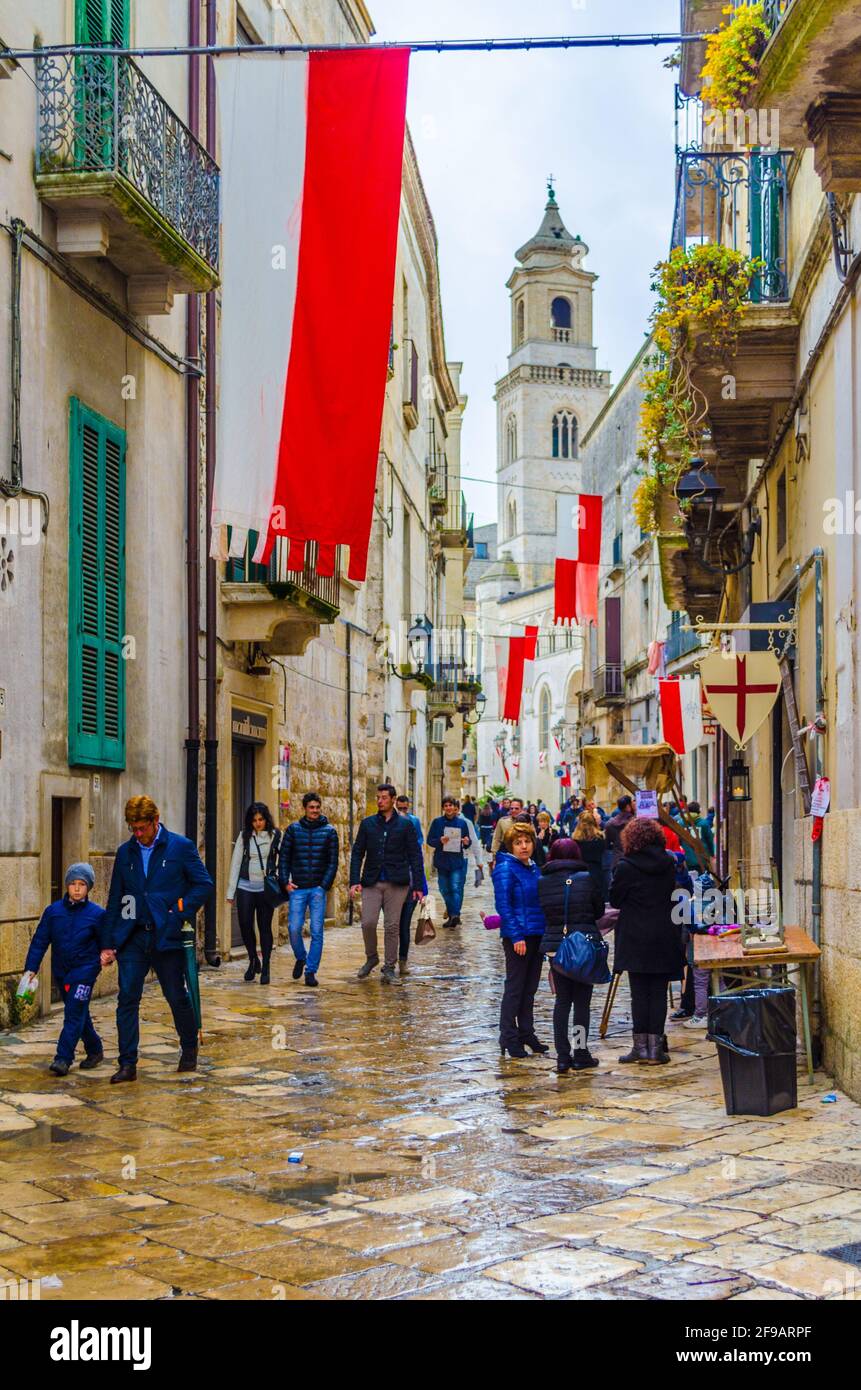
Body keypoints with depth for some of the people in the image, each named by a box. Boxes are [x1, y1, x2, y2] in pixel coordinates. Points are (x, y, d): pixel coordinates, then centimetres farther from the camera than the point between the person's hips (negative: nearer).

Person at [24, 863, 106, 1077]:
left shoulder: (97, 914, -6)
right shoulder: (53, 911, 0)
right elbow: (40, 940, 1)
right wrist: (31, 968, -4)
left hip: (85, 970, -4)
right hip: (61, 971, 4)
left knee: (74, 1014, -11)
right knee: (79, 1014, 14)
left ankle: (63, 1059, -12)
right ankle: (94, 1051, 30)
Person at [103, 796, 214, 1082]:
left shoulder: (181, 847, -2)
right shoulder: (125, 852, 10)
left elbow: (204, 884, -1)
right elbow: (114, 900, 12)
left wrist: (180, 912, -13)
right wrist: (107, 943, 7)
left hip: (166, 936, -3)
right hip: (131, 937, 3)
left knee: (177, 996, 6)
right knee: (127, 997, -5)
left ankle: (189, 1051, 28)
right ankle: (127, 1064, -1)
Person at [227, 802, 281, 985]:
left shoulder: (276, 836, 0)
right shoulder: (244, 836, 4)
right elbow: (236, 862, 5)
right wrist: (230, 891, 3)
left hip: (266, 888, -1)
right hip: (245, 887, 1)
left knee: (265, 927, 0)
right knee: (245, 925, -3)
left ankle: (265, 968, 9)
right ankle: (253, 960, 20)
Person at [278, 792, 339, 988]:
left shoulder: (329, 831, 4)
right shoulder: (293, 829, 5)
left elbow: (333, 861, 2)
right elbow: (284, 858, 7)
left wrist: (325, 885, -7)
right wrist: (285, 882, -2)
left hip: (318, 889, 0)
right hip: (297, 889, 1)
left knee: (317, 932, -2)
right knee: (294, 928, -3)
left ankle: (311, 971, 6)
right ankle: (300, 958, 24)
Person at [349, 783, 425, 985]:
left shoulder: (405, 825, 4)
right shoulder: (368, 823, 9)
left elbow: (415, 856, 4)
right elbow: (357, 853, 8)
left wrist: (417, 885, -2)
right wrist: (355, 881, -3)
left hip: (396, 883, -1)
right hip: (372, 882, 1)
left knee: (392, 926, 0)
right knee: (368, 923, -9)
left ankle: (389, 968, 10)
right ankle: (371, 957, 16)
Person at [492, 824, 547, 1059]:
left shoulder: (534, 868, 12)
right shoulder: (506, 869, -12)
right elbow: (503, 905, -16)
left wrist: (548, 932, 13)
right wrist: (517, 936, -21)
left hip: (537, 934, 7)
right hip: (517, 936, -7)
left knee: (530, 987, 13)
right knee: (515, 986, -2)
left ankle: (526, 1033, 22)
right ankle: (508, 1038, 5)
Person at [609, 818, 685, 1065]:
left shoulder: (626, 867, -11)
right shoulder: (669, 864, 2)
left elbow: (614, 899, -1)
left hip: (636, 940, -3)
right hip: (665, 939, 3)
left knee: (639, 992, 2)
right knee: (659, 992, 5)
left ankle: (641, 1046, 4)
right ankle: (656, 1047, 4)